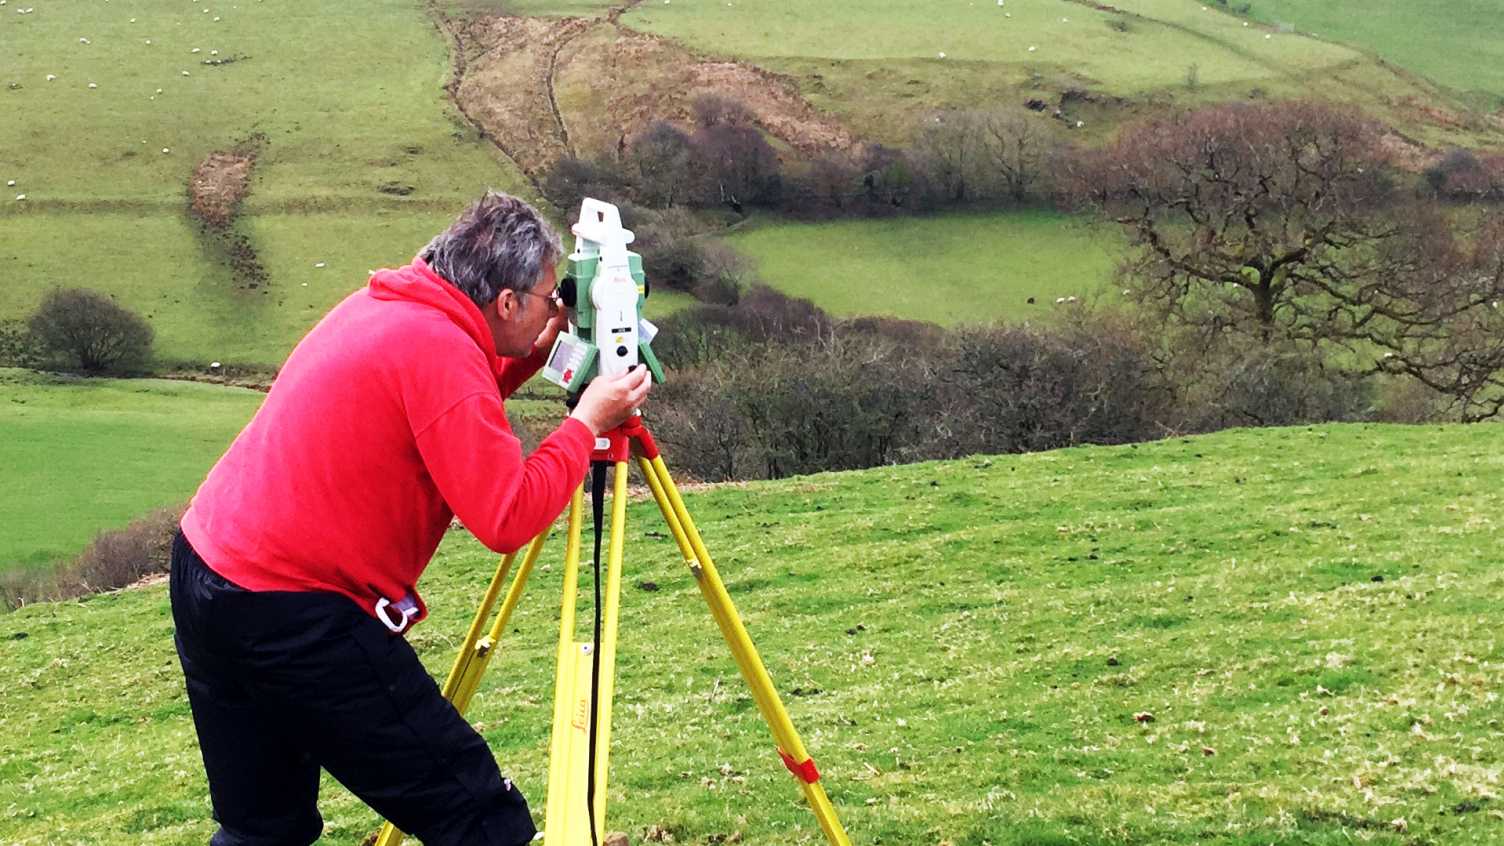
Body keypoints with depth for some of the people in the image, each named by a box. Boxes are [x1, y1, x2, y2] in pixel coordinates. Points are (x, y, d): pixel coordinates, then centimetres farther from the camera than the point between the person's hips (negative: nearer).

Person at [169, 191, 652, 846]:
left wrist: (530, 356, 15)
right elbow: (508, 516, -17)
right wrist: (587, 421, -6)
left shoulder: (378, 306, 10)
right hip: (294, 613, -10)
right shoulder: (442, 350, -16)